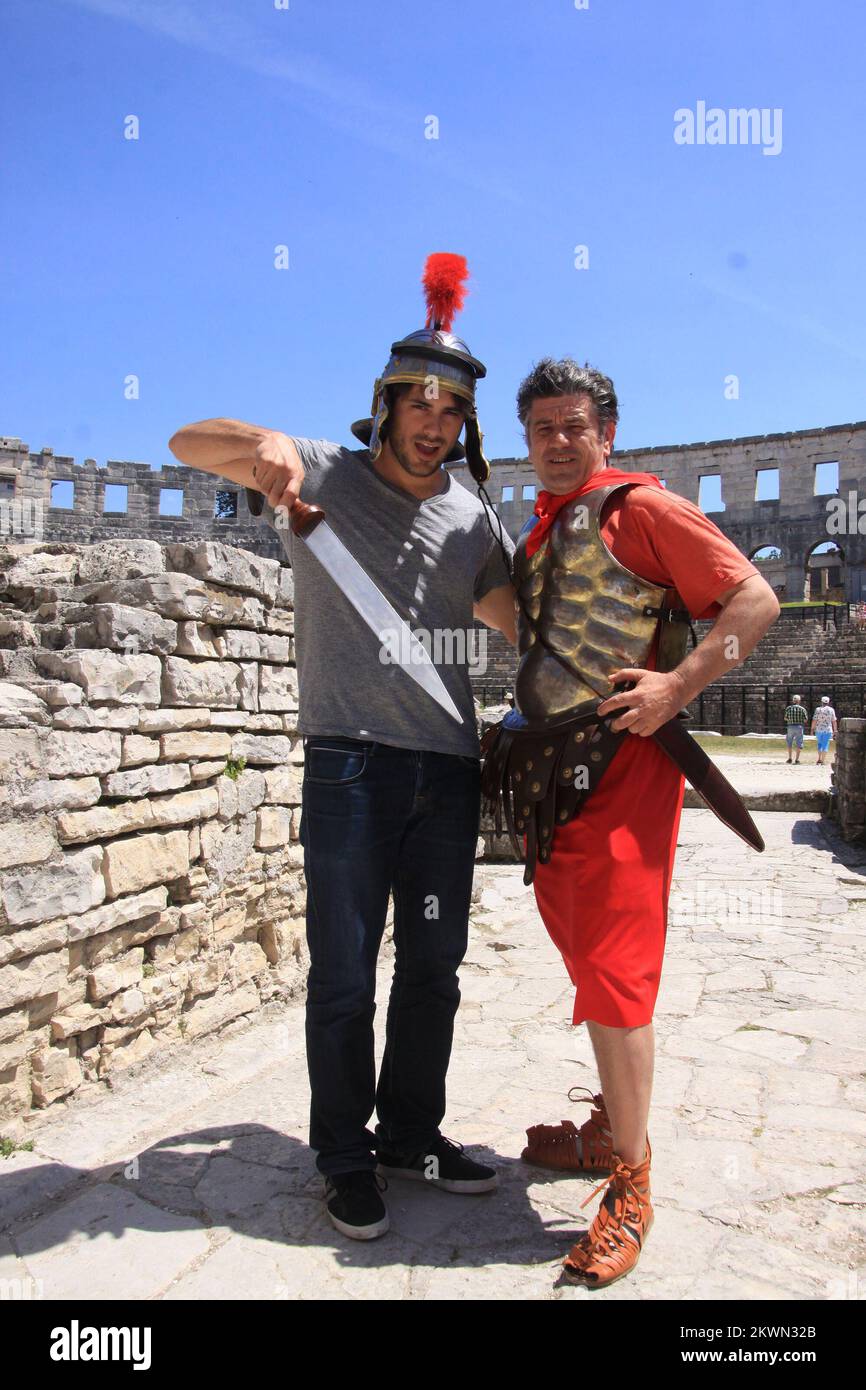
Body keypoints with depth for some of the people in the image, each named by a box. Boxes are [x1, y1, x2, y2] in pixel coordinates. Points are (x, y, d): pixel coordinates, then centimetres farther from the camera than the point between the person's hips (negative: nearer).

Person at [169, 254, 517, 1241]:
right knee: (344, 975, 3)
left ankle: (411, 1133, 33)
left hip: (448, 767, 5)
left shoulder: (472, 520, 13)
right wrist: (259, 442, -26)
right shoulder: (323, 473, 2)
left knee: (433, 968, 13)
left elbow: (523, 622, 18)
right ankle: (346, 1160, 23)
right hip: (350, 762, -4)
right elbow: (189, 443, -5)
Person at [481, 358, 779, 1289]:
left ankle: (630, 1186, 10)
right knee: (585, 957, 16)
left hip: (617, 765, -8)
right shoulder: (538, 531, 18)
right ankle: (612, 1129, 34)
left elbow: (754, 600, -10)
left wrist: (677, 684, -20)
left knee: (611, 966, -6)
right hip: (547, 770, 8)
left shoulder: (640, 508, -4)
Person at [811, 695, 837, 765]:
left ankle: (819, 758, 12)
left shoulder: (818, 709, -2)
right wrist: (834, 731, 6)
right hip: (828, 730, -1)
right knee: (825, 744, 3)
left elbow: (814, 720, -5)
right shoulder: (831, 710, -1)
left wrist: (812, 729, 3)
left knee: (820, 743, 18)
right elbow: (834, 721, 0)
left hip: (818, 730, 1)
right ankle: (822, 760, -1)